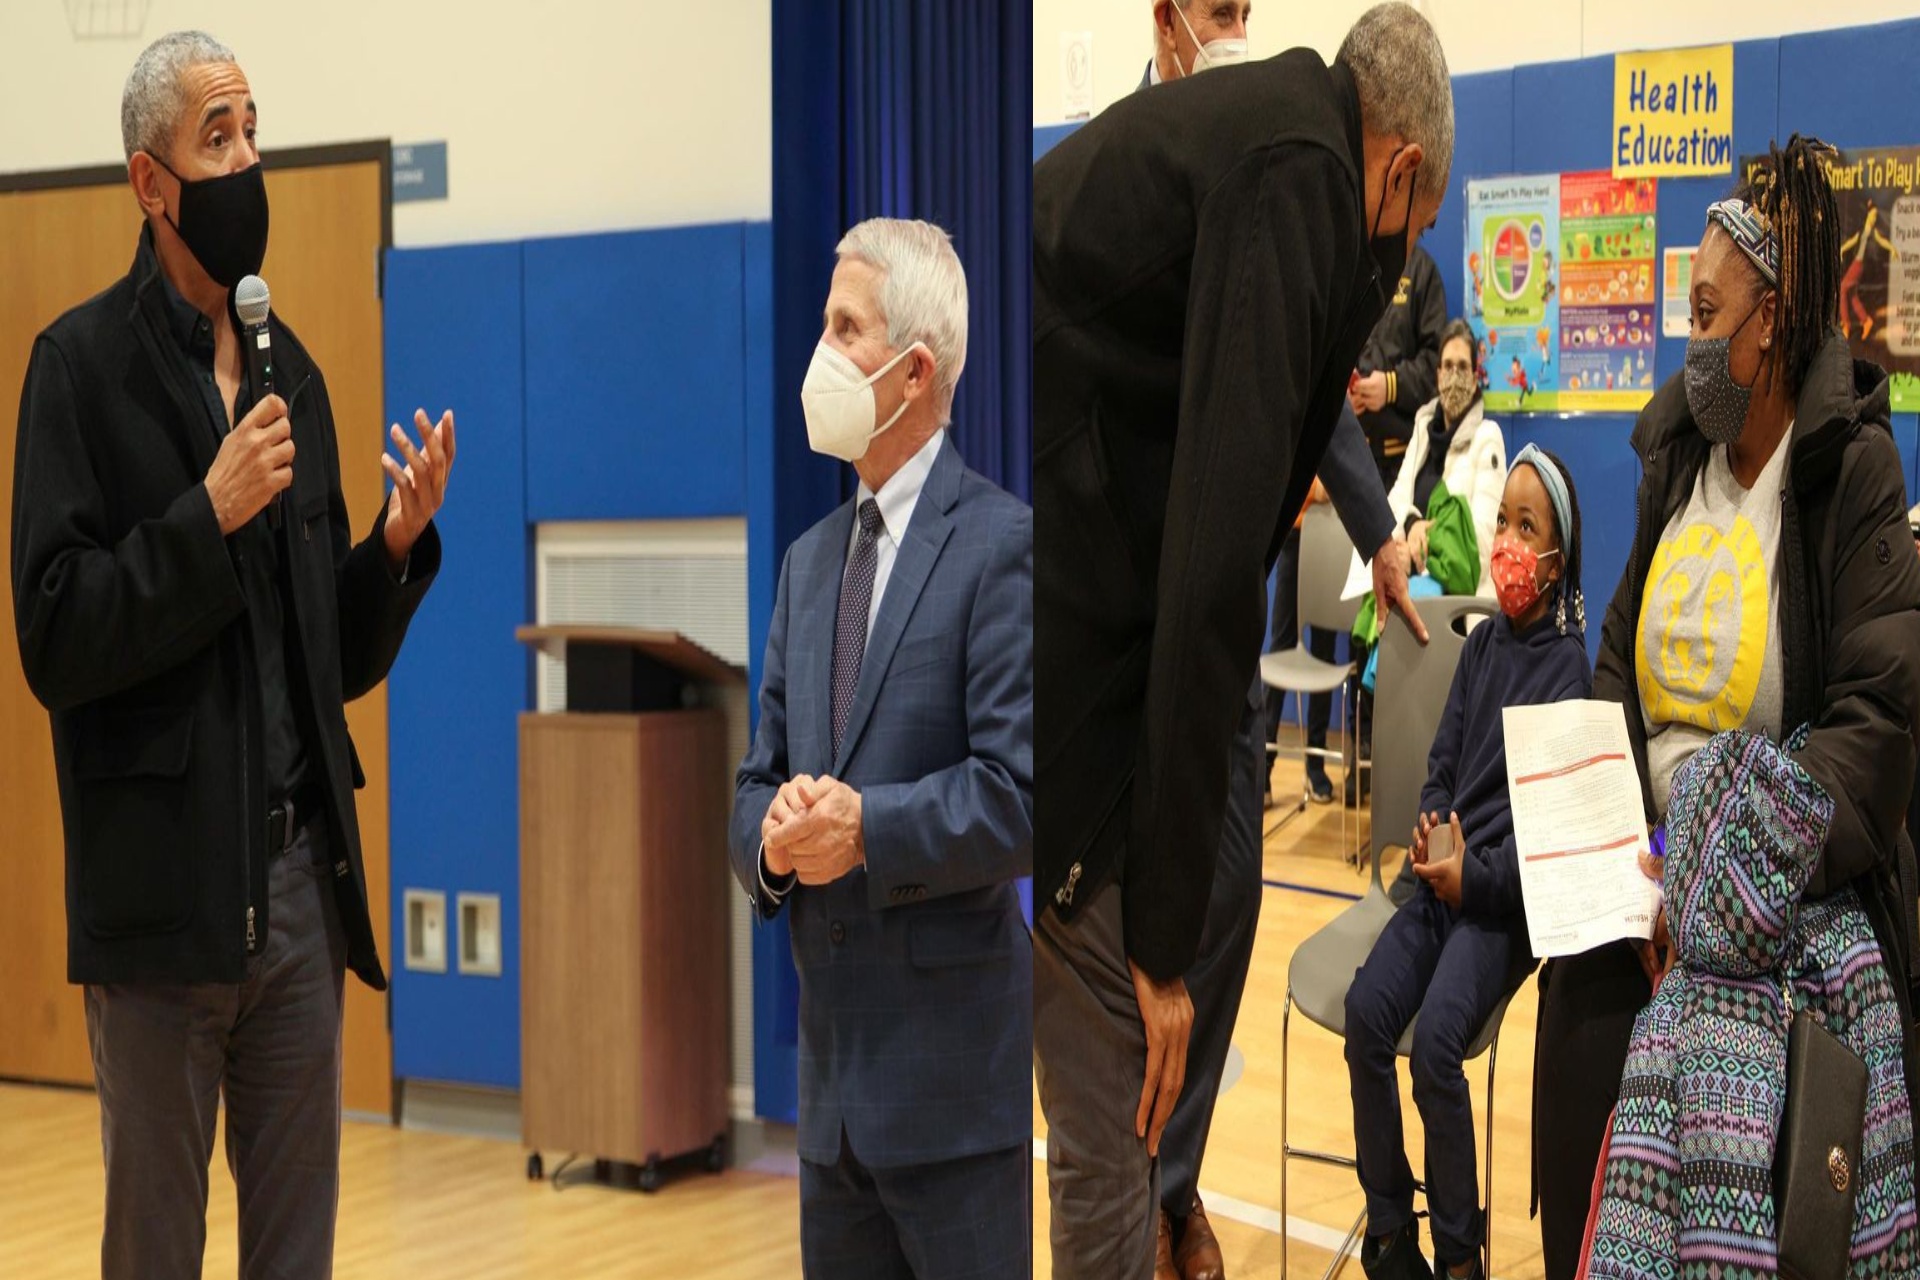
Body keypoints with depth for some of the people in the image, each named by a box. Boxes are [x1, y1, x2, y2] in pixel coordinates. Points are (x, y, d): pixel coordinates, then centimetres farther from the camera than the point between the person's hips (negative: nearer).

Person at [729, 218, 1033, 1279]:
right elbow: (759, 781, 14)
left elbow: (1020, 794, -15)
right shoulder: (809, 559, 14)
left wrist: (867, 827, -21)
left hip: (953, 1065, -7)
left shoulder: (1000, 542, -9)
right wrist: (770, 838, -7)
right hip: (832, 1067, 7)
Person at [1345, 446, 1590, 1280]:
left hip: (1507, 897, -6)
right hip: (1441, 879, 6)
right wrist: (1430, 837, -6)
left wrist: (1472, 874, -17)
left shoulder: (1568, 665, -7)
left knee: (1434, 1038, -24)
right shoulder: (1481, 643, 12)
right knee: (1366, 1009, -15)